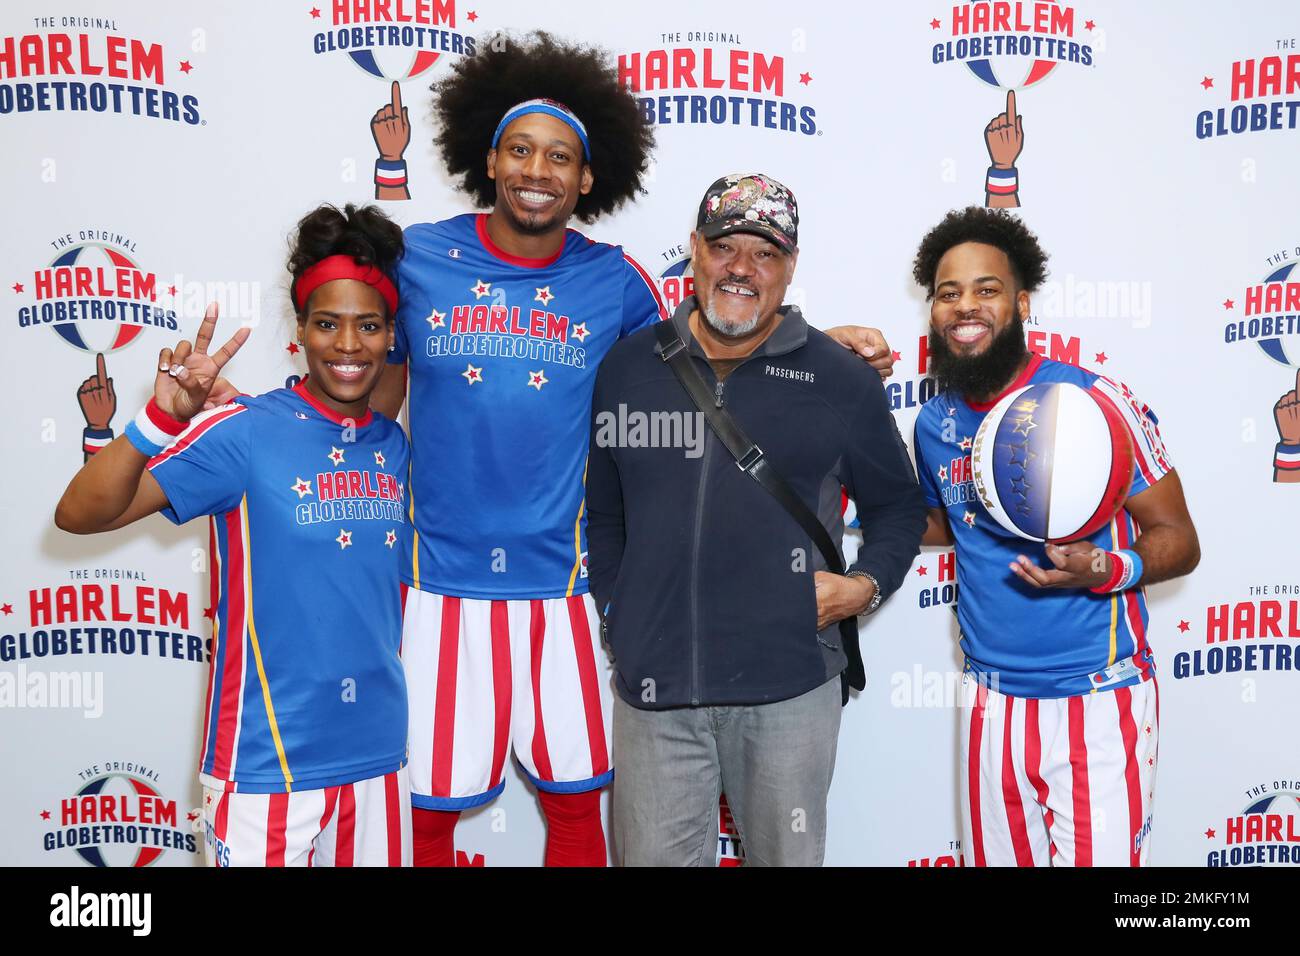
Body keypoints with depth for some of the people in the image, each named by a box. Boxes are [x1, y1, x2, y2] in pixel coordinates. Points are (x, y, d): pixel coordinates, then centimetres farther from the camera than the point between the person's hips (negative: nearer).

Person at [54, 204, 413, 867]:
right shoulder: (246, 433, -12)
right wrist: (162, 419, -30)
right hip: (267, 761, -4)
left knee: (375, 857, 18)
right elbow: (78, 515, -18)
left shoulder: (396, 446, 3)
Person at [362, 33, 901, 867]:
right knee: (431, 802, 10)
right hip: (441, 575, -1)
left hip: (559, 580, 1)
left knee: (575, 797, 14)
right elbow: (372, 404, 7)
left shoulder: (613, 281, 0)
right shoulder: (419, 260, -3)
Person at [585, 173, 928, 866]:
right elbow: (603, 512, 14)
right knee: (655, 855, 12)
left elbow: (896, 504, 13)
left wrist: (866, 584, -4)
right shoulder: (627, 366, 7)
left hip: (790, 686, -1)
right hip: (654, 686, 1)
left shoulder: (840, 379, 2)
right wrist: (618, 617, 7)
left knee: (788, 856, 15)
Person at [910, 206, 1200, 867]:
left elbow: (1178, 540, -8)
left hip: (1097, 705, -4)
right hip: (992, 703, 5)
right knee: (997, 858, 17)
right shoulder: (934, 424, 2)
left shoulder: (1096, 402, -13)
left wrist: (1104, 569, -28)